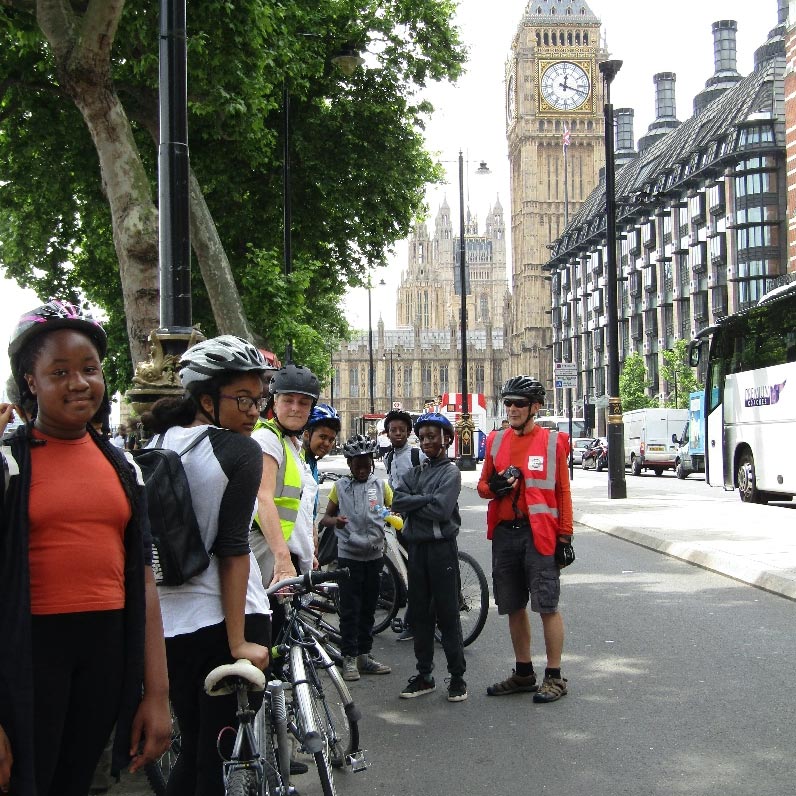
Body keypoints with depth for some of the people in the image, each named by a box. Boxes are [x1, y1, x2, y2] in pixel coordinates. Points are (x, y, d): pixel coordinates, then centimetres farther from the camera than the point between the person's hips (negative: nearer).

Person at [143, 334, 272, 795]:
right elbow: (232, 549, -17)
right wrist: (239, 642, -17)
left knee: (194, 749, 19)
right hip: (228, 618, -6)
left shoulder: (158, 443, 7)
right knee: (223, 756, 3)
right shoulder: (240, 451, -12)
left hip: (170, 620, 6)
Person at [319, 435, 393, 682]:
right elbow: (325, 518, 4)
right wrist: (335, 521, -19)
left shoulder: (381, 485, 5)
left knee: (368, 608, 10)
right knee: (349, 609, 0)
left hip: (374, 555, 2)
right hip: (348, 555, -2)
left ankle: (364, 655, 20)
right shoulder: (340, 486, 1)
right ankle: (349, 658, 7)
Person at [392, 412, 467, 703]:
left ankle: (457, 676, 8)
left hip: (442, 547, -6)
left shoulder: (451, 472, -5)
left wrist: (412, 503, -7)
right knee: (420, 613, 10)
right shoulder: (414, 471, 12)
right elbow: (397, 501, -3)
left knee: (447, 613, -1)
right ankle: (424, 675, 20)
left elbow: (442, 509, -19)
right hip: (416, 547, 6)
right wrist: (427, 498, -13)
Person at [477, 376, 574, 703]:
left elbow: (563, 492, -2)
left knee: (547, 607, -2)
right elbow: (482, 484, 16)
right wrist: (493, 487, -8)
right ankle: (523, 673, 25)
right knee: (513, 607, 12)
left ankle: (555, 677, 8)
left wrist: (565, 537, -5)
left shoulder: (552, 442, -3)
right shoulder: (496, 441, 10)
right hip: (504, 533, 5)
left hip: (539, 535, -5)